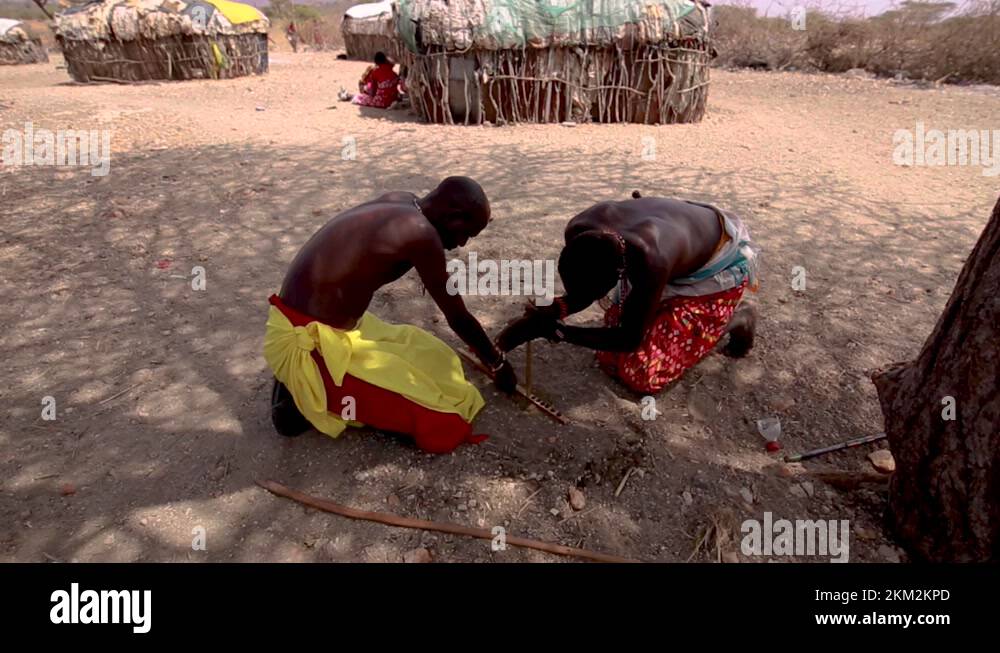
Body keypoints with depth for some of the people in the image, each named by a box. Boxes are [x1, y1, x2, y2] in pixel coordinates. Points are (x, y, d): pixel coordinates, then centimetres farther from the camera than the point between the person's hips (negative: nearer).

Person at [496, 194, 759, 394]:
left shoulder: (651, 261, -45)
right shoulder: (579, 230, -27)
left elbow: (630, 339, -31)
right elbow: (582, 290, -9)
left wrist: (561, 332, -33)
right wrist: (554, 309, -29)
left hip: (718, 265, -6)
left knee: (642, 369, -12)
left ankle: (734, 319, 4)